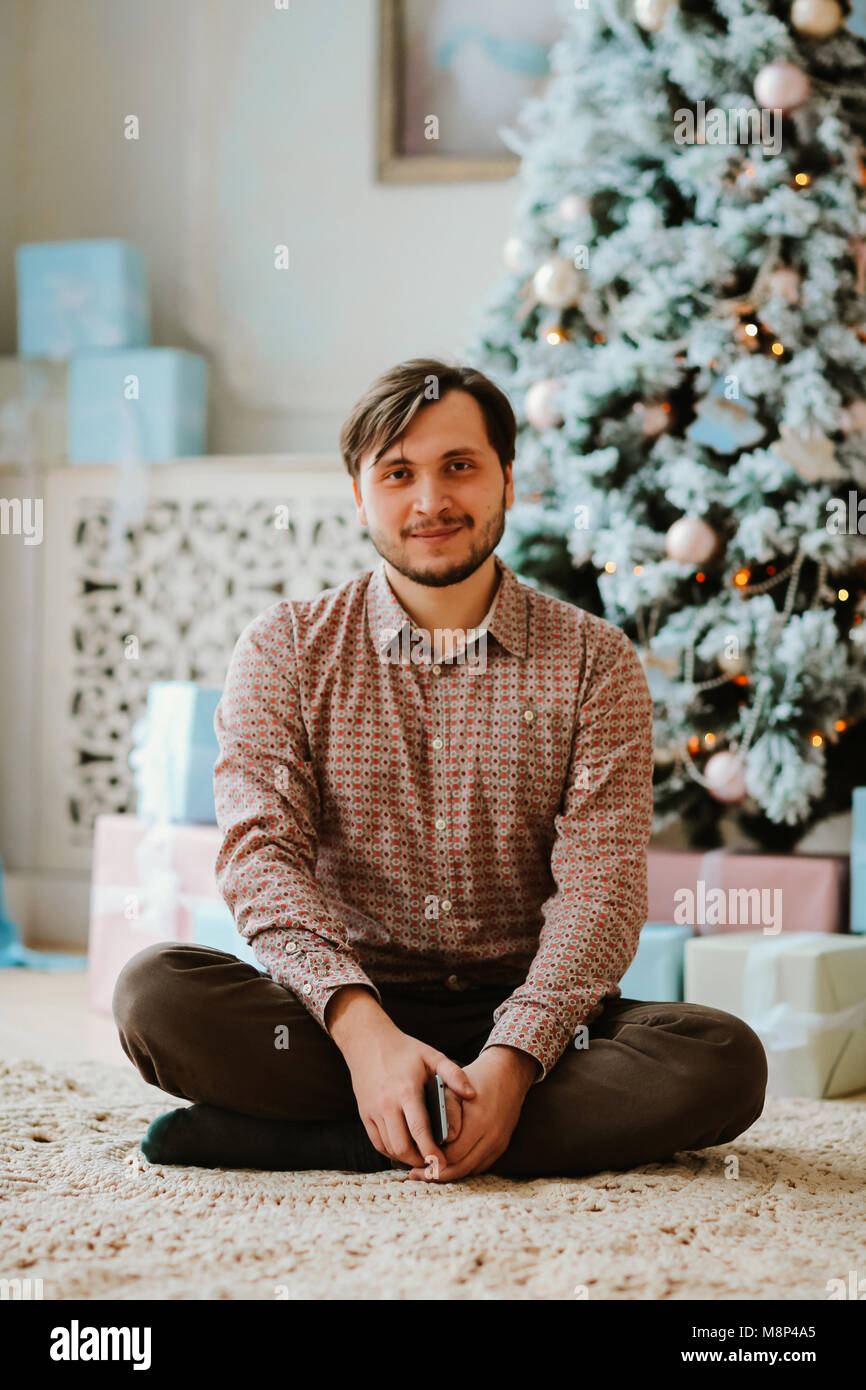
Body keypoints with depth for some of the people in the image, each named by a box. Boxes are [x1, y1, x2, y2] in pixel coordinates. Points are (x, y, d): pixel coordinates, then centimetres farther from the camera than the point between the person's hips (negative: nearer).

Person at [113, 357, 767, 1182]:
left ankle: (320, 1139, -28)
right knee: (155, 992, -28)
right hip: (338, 1013, 0)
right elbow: (262, 855, -8)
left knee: (724, 1060, -27)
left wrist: (511, 1061, -25)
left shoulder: (593, 661, 4)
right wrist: (364, 1032, -26)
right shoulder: (286, 648, 5)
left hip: (526, 1022, 1)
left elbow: (599, 887, -7)